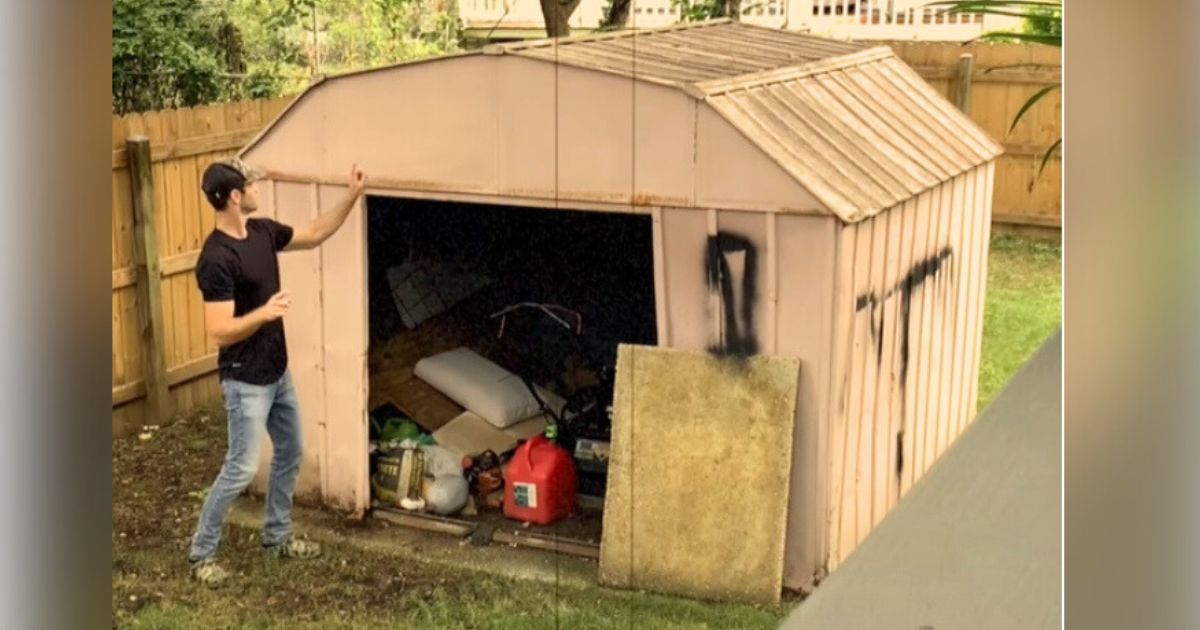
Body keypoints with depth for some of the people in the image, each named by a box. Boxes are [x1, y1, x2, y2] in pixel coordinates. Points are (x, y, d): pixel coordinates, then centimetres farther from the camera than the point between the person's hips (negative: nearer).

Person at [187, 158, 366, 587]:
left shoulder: (262, 231, 1)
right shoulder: (217, 259, -25)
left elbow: (314, 235, 17)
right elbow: (219, 332, -26)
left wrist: (352, 196, 9)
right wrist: (265, 312, -34)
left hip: (277, 372, 9)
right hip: (246, 382, -9)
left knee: (290, 454, 18)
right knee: (242, 469, -3)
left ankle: (276, 537, 35)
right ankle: (200, 554, 13)